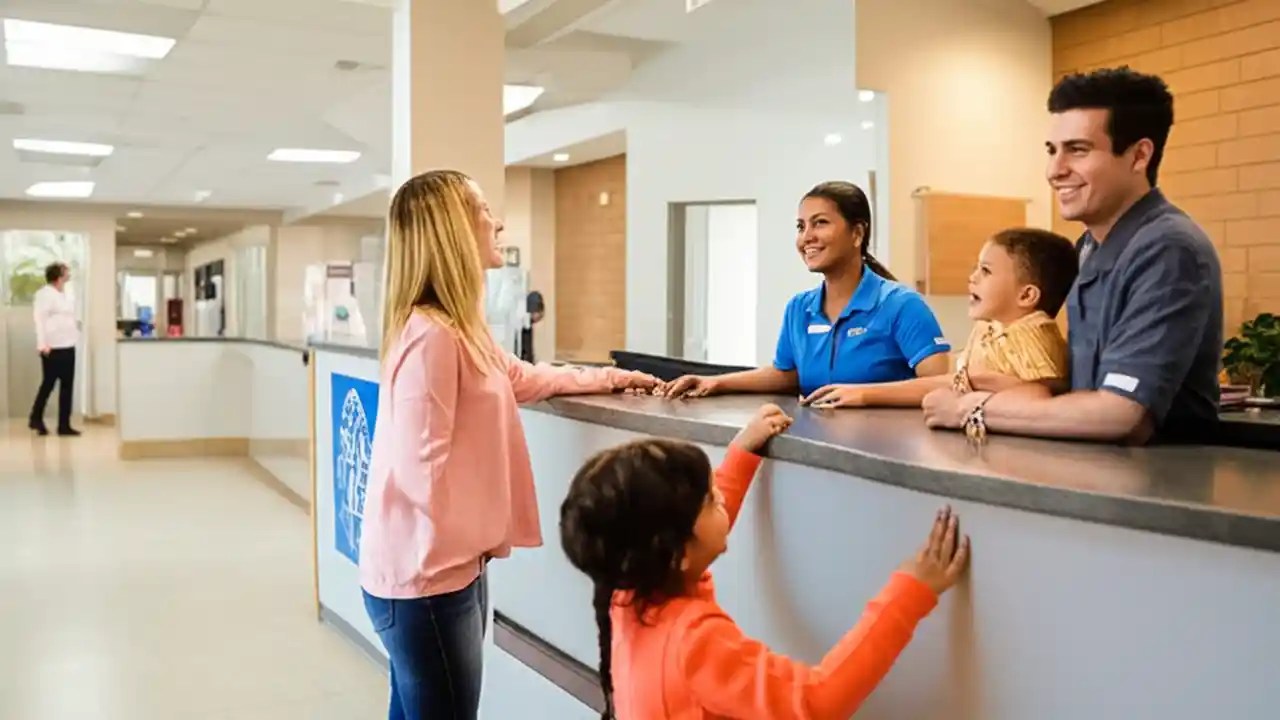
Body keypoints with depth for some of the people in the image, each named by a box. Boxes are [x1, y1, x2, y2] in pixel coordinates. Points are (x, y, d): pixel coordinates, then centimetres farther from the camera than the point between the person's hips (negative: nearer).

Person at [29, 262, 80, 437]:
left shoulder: (63, 295, 18)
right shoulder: (45, 294, -9)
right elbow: (39, 319, -16)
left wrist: (76, 324, 9)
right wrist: (43, 344, -21)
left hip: (67, 347, 8)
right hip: (53, 348, -8)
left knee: (67, 385, 7)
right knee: (48, 384, 2)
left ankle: (64, 425, 12)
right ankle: (36, 418, 17)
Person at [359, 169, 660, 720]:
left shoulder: (459, 329, 10)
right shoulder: (431, 335, -22)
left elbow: (522, 378, 27)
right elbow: (420, 468, -24)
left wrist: (610, 378, 28)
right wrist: (460, 548, -12)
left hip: (443, 566, 10)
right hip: (428, 576, -10)